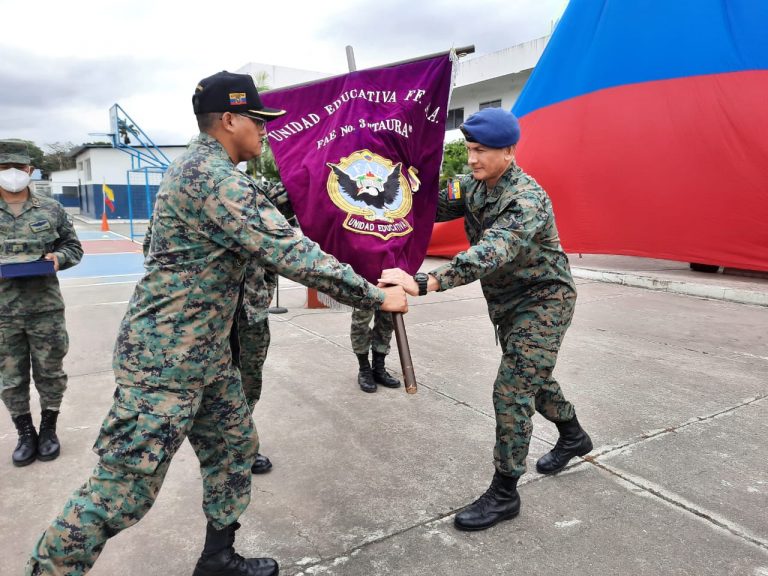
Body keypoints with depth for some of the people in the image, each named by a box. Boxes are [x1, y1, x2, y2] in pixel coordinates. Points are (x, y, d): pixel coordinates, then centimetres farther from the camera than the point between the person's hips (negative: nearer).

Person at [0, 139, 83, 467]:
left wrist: (58, 257, -11)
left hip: (46, 308, 0)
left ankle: (48, 430, 27)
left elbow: (73, 247, 10)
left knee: (50, 372, 9)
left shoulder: (52, 210, 3)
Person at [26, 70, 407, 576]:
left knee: (236, 451, 17)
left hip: (208, 352, 10)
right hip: (165, 359, -10)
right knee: (123, 489, -1)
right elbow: (291, 253, -26)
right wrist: (377, 296, -20)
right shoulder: (216, 178, -21)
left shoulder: (199, 165, 13)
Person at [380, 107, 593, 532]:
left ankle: (504, 493, 5)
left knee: (511, 392, -10)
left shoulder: (526, 199, -29)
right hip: (507, 302, 8)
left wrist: (424, 283, -55)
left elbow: (490, 253, -44)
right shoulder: (473, 186, -1)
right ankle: (574, 437, 48)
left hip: (542, 300, -8)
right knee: (531, 379, 22)